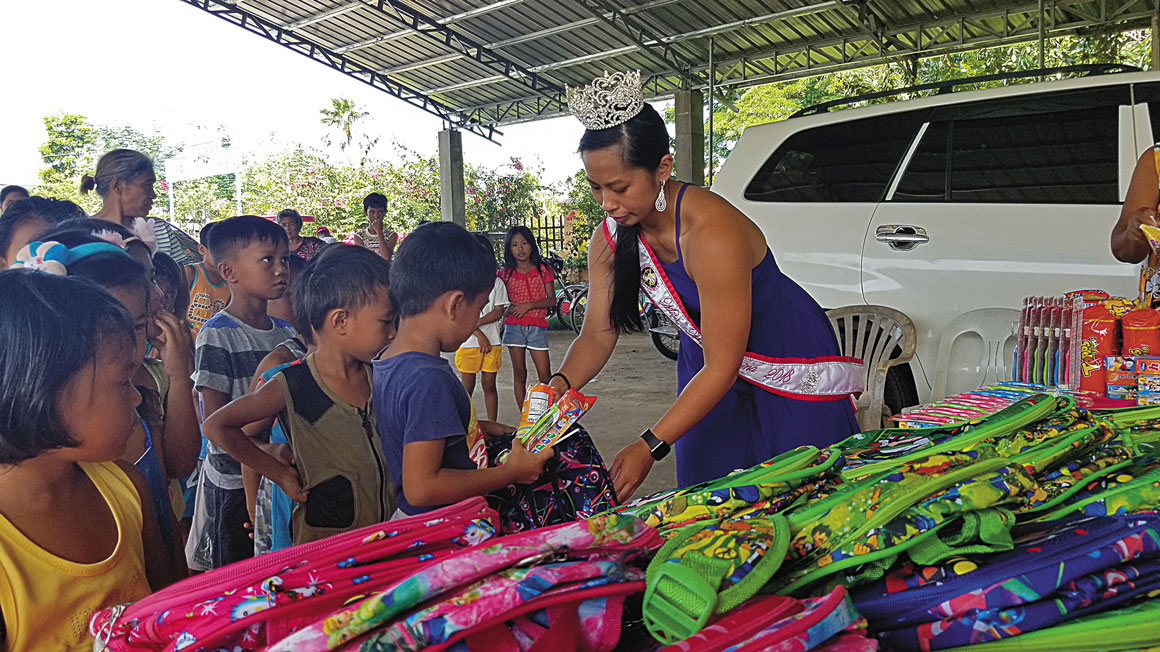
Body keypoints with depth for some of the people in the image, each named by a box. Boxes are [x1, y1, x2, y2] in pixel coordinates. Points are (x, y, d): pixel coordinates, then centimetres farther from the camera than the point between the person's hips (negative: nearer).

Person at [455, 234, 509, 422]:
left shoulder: (497, 283, 6)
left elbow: (498, 312, -2)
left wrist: (475, 323, -14)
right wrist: (479, 334, -12)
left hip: (492, 343, 1)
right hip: (468, 342, -1)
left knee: (490, 385, 7)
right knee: (468, 387, 4)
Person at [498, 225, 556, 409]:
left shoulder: (543, 269, 4)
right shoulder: (505, 273, 7)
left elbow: (552, 300, -1)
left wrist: (528, 305, -13)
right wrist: (507, 308, -7)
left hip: (537, 326, -1)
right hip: (514, 326, 1)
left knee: (545, 375, -4)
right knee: (519, 374, 4)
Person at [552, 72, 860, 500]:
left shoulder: (712, 233, -34)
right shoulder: (609, 239, -12)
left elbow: (722, 368, -32)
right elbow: (597, 335, -5)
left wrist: (649, 447, -35)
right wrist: (561, 383, -26)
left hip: (790, 366, -6)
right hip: (709, 359, 6)